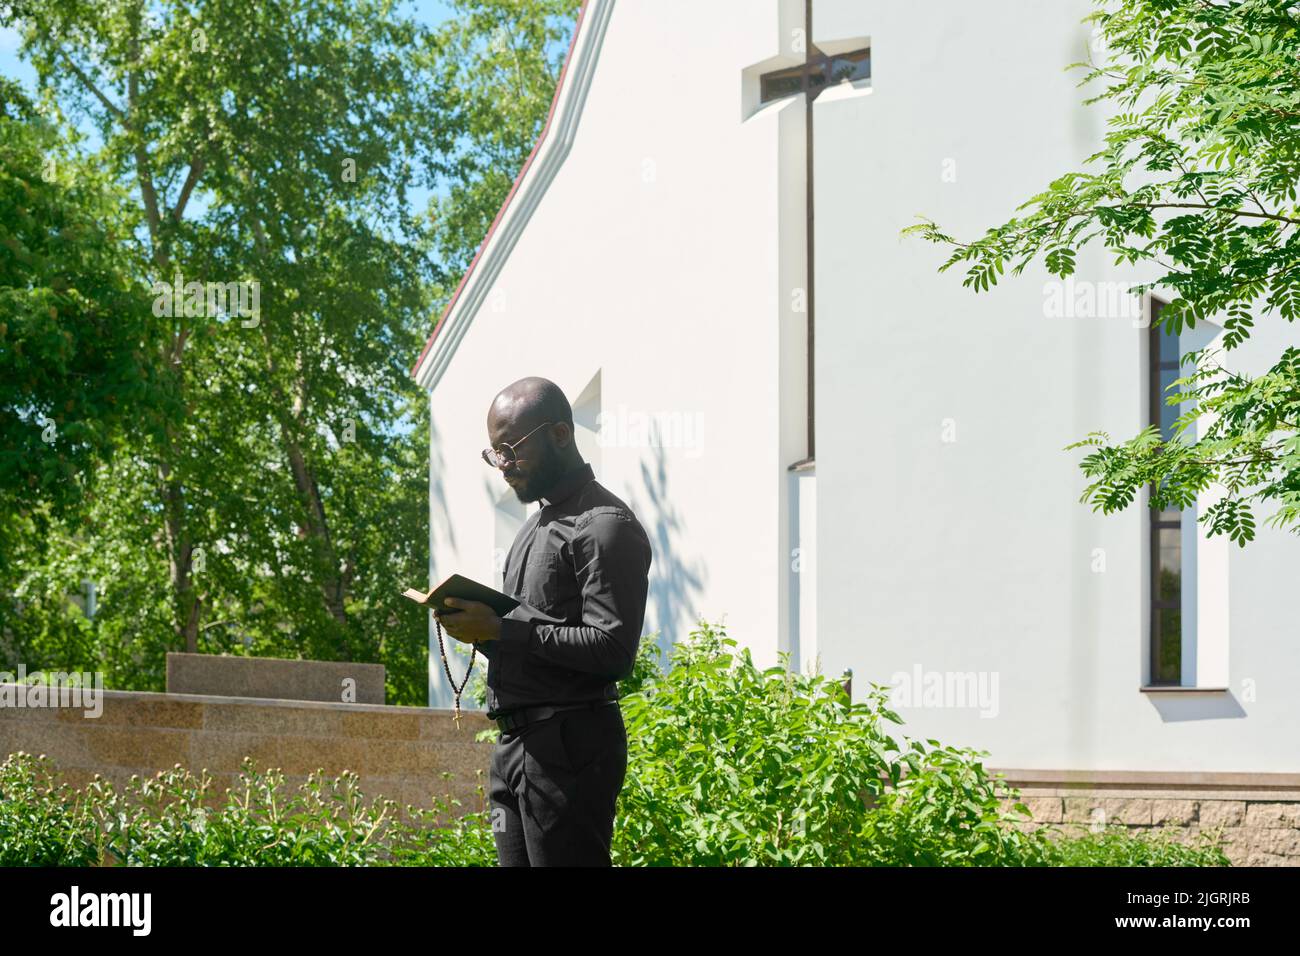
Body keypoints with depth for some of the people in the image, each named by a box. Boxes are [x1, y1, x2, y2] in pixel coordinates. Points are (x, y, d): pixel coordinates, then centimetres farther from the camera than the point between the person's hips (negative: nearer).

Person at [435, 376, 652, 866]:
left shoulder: (606, 526, -11)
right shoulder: (538, 522, 20)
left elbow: (612, 650, -19)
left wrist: (501, 631, -19)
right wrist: (478, 627, 5)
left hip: (569, 746, -10)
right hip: (515, 746, 10)